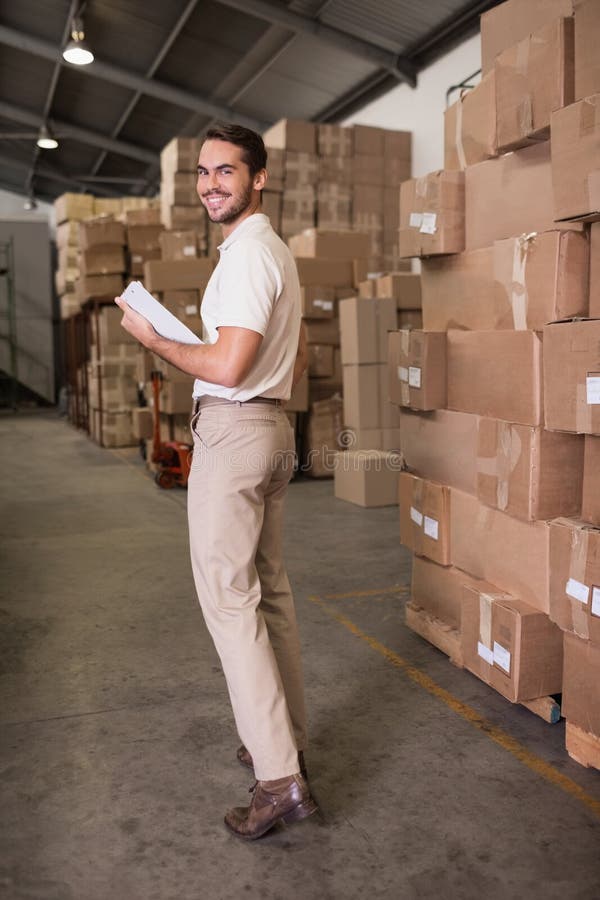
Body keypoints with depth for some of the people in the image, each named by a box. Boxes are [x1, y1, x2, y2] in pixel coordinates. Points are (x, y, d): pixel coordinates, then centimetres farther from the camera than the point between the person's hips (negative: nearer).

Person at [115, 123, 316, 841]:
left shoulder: (247, 253, -14)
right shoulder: (273, 250, 20)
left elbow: (227, 366, -22)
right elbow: (298, 357, 26)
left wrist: (153, 338, -10)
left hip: (231, 432, -11)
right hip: (270, 428, 11)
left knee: (229, 599, -7)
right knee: (269, 591, 14)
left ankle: (279, 779, -3)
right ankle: (289, 741, 25)